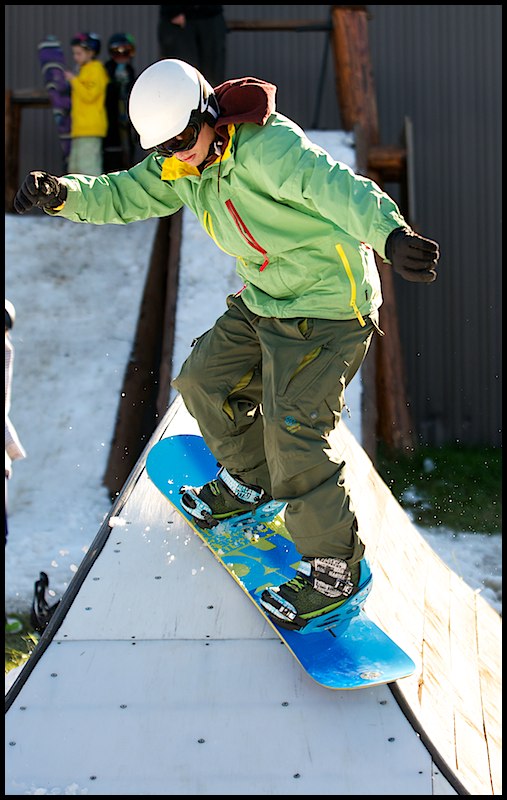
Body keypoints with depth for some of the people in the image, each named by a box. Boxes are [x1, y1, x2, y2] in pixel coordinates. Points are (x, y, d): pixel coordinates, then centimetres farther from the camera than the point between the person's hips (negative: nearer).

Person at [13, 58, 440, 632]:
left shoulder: (267, 145, -28)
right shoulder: (183, 165, 1)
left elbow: (331, 184, -43)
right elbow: (123, 196, 2)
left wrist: (388, 234, -62)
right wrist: (61, 193, -20)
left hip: (328, 308, -9)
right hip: (261, 302, 9)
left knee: (291, 434, -12)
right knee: (204, 380, 18)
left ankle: (334, 568, 2)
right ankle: (250, 482, 42)